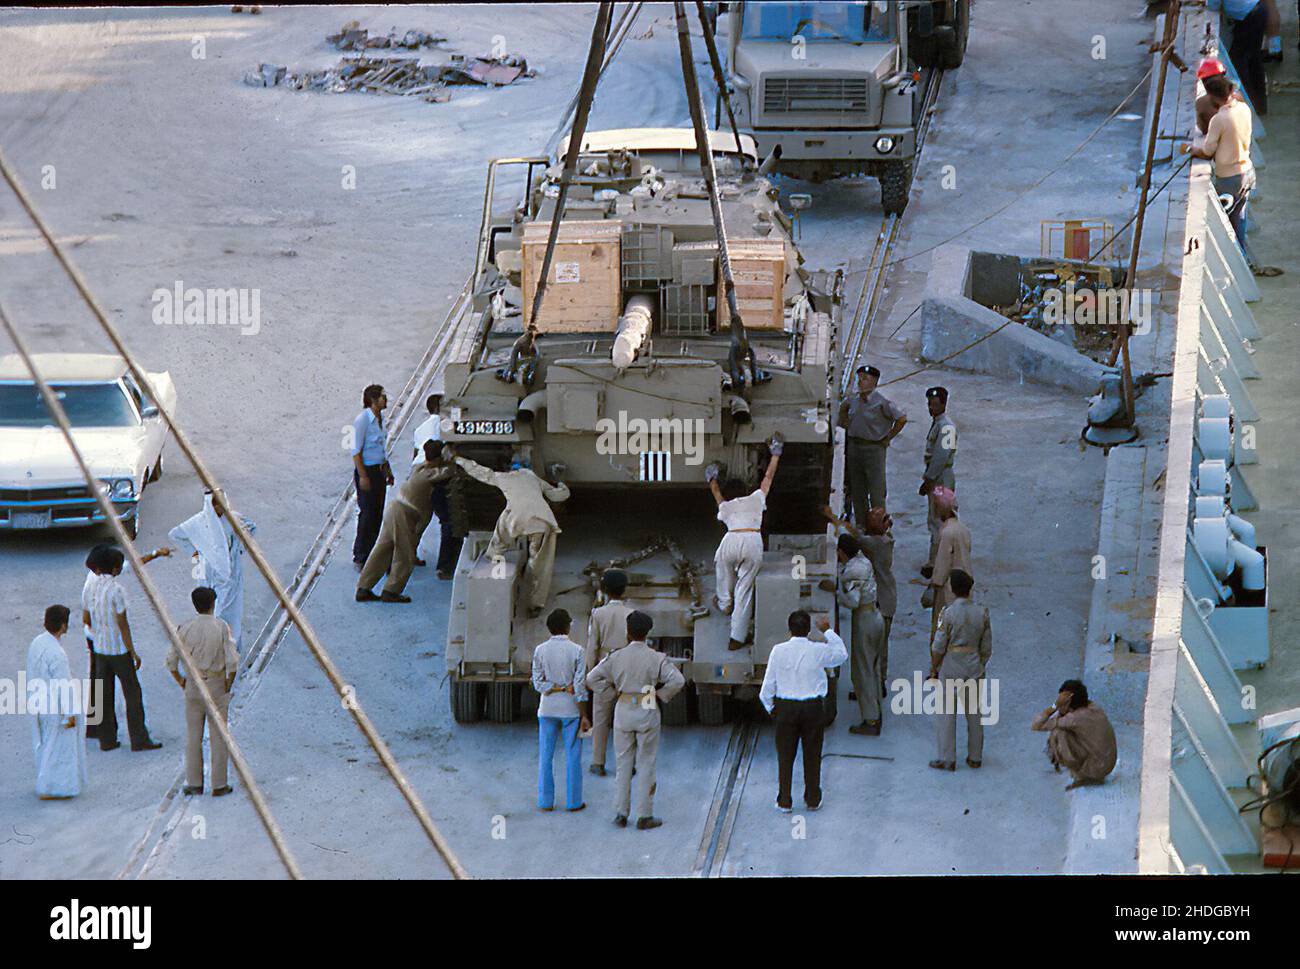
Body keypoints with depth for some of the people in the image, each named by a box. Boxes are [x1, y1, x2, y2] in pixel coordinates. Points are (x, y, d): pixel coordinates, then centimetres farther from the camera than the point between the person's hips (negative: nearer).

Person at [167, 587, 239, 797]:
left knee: (193, 736, 10)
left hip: (193, 687, 2)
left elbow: (171, 661, -3)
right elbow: (232, 661, -15)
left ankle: (194, 783, 13)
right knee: (218, 736, 5)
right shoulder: (222, 628, -10)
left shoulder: (185, 629, -4)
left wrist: (181, 681, 10)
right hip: (217, 686, -2)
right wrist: (229, 683, 0)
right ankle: (219, 785, 8)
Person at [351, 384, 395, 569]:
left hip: (379, 470, 9)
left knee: (377, 514, 10)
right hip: (366, 471, -9)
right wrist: (362, 476, -20)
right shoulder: (363, 419, -15)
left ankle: (369, 553, 18)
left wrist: (387, 470, 21)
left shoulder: (380, 418, 12)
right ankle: (360, 557, -1)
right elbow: (356, 451, -16)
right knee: (367, 514, -7)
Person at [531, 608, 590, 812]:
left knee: (546, 756, 8)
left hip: (548, 709, 2)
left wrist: (557, 688, -4)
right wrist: (584, 715, -4)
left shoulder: (540, 651, -3)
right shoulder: (576, 651, -10)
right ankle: (573, 801, 9)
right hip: (571, 708, -2)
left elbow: (538, 683, -6)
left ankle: (545, 801, 10)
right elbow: (580, 686, -9)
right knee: (573, 756, 5)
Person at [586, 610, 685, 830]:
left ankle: (621, 813, 12)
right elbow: (677, 680, -16)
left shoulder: (616, 657, -1)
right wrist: (661, 695, -2)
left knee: (623, 763, 11)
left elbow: (592, 679, 1)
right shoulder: (657, 658, -7)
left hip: (623, 712, 2)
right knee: (646, 764, 5)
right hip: (647, 713, -2)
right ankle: (644, 815, 5)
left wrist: (613, 688, 10)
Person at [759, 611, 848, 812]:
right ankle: (813, 800, 19)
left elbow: (768, 684, -4)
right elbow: (842, 654, 12)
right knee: (812, 755, 12)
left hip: (786, 707, 0)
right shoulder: (819, 651, -10)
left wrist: (770, 707, 12)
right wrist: (828, 631, 21)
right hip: (813, 708, 0)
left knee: (785, 755, 9)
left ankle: (784, 802, 11)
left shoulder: (778, 651, -10)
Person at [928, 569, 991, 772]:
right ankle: (975, 757, 21)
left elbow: (939, 646, -11)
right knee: (974, 713, 14)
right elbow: (986, 647, 5)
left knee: (947, 713, 4)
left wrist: (933, 669, 1)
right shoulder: (981, 613, -2)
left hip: (951, 666, -4)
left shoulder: (948, 612, -14)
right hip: (974, 667, 4)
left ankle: (947, 759, 5)